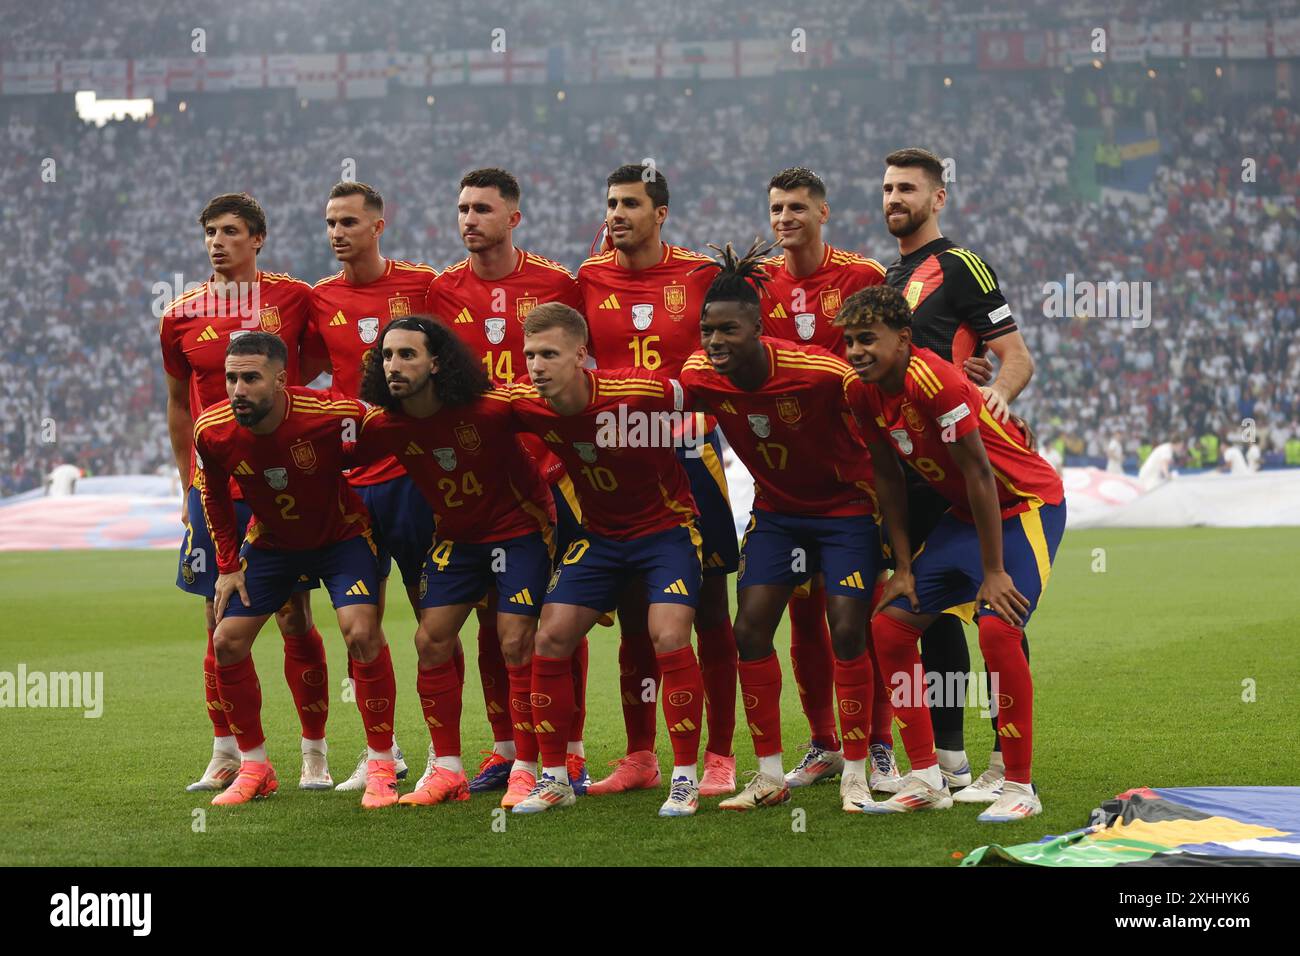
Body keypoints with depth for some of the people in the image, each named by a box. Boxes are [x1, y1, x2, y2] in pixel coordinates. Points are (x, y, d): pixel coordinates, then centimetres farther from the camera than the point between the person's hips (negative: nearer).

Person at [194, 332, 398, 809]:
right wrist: (228, 565, 1)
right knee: (227, 643, -3)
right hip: (271, 541, 4)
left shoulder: (334, 415, -33)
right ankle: (254, 768, 15)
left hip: (342, 535, -4)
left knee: (361, 632, -23)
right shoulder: (212, 432, -20)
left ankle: (382, 768, -8)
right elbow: (214, 494, 3)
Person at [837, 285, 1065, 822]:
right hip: (963, 512, 8)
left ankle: (1019, 788, -14)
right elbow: (888, 478, 7)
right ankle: (925, 782, 10)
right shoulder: (864, 394, -4)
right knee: (889, 626, 2)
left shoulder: (934, 381, -28)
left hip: (1027, 504, -8)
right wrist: (903, 569, 4)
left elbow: (977, 473, -24)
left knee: (997, 627, -26)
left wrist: (993, 572, -21)